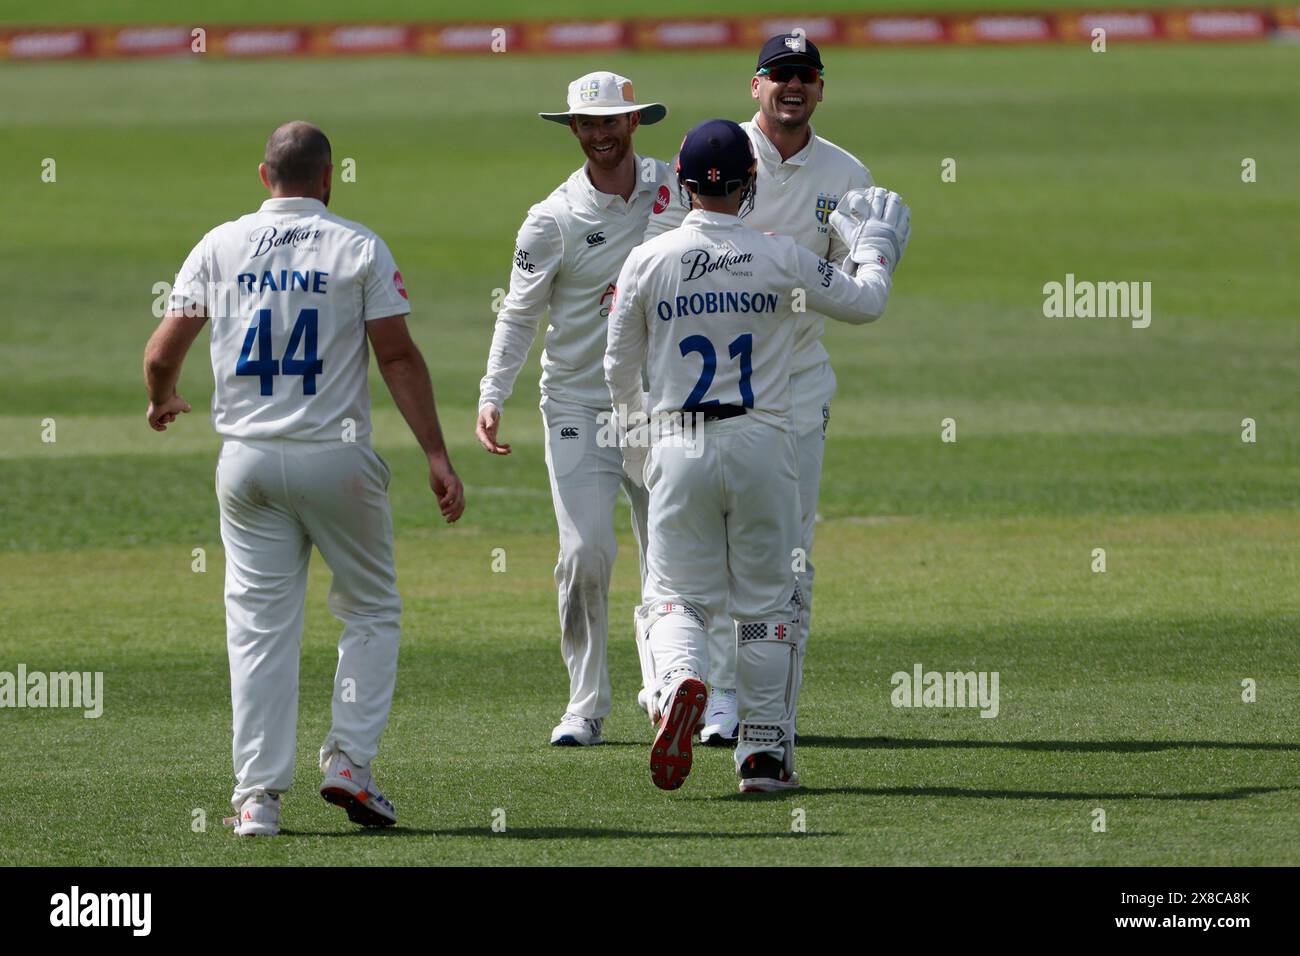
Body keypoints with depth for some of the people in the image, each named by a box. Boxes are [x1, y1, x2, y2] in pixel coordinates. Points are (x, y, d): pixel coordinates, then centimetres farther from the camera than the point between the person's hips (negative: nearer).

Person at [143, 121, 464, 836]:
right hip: (335, 456, -2)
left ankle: (258, 795, 1)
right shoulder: (358, 248, -2)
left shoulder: (219, 247, 4)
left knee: (259, 623, 6)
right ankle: (349, 760, 1)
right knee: (371, 610, 14)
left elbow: (161, 355, 3)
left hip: (246, 461, 2)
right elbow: (398, 356, -8)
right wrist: (436, 455, -7)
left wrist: (162, 403, 25)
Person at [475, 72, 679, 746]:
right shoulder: (552, 221, -6)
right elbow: (519, 314, -3)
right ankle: (586, 705, -3)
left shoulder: (676, 190, 1)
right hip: (578, 408, -2)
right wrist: (492, 396, -14)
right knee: (584, 553, -12)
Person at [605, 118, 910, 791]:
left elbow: (620, 370, 7)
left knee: (677, 594, 7)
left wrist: (634, 437, 25)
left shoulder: (647, 262, -3)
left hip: (678, 450, 0)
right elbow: (865, 302, 6)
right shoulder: (779, 258, -6)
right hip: (761, 443, 0)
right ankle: (764, 754, 9)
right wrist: (874, 250, 26)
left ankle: (679, 682, -26)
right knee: (766, 601, 10)